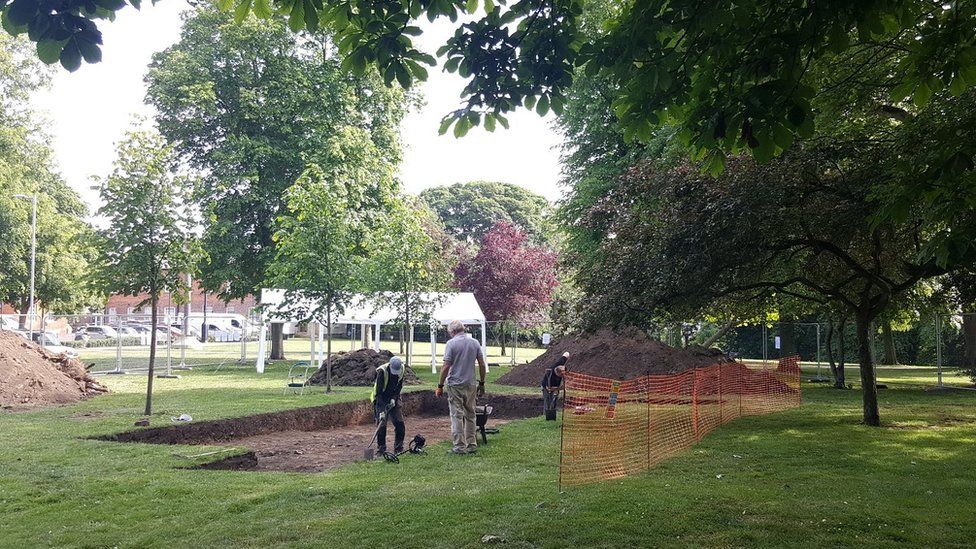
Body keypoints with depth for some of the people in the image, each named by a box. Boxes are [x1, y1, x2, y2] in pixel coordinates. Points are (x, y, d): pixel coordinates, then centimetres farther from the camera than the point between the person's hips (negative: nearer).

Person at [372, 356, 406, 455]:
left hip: (393, 398, 4)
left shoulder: (401, 369, -11)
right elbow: (379, 392, -29)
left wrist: (394, 398, -14)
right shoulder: (382, 371, -27)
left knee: (400, 423, -4)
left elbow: (399, 386, 1)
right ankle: (381, 449, 1)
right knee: (381, 425, -11)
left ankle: (398, 449, 7)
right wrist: (381, 411, -34)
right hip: (381, 399, -4)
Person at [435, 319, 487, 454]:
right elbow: (482, 365, 6)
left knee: (457, 416, 0)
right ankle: (472, 445, 16)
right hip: (470, 385, 5)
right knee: (470, 415, 13)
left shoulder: (451, 343, -9)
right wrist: (481, 384, 15)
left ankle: (460, 447, 1)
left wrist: (440, 385, -5)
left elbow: (446, 366, -12)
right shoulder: (475, 342, 5)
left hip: (455, 385, -5)